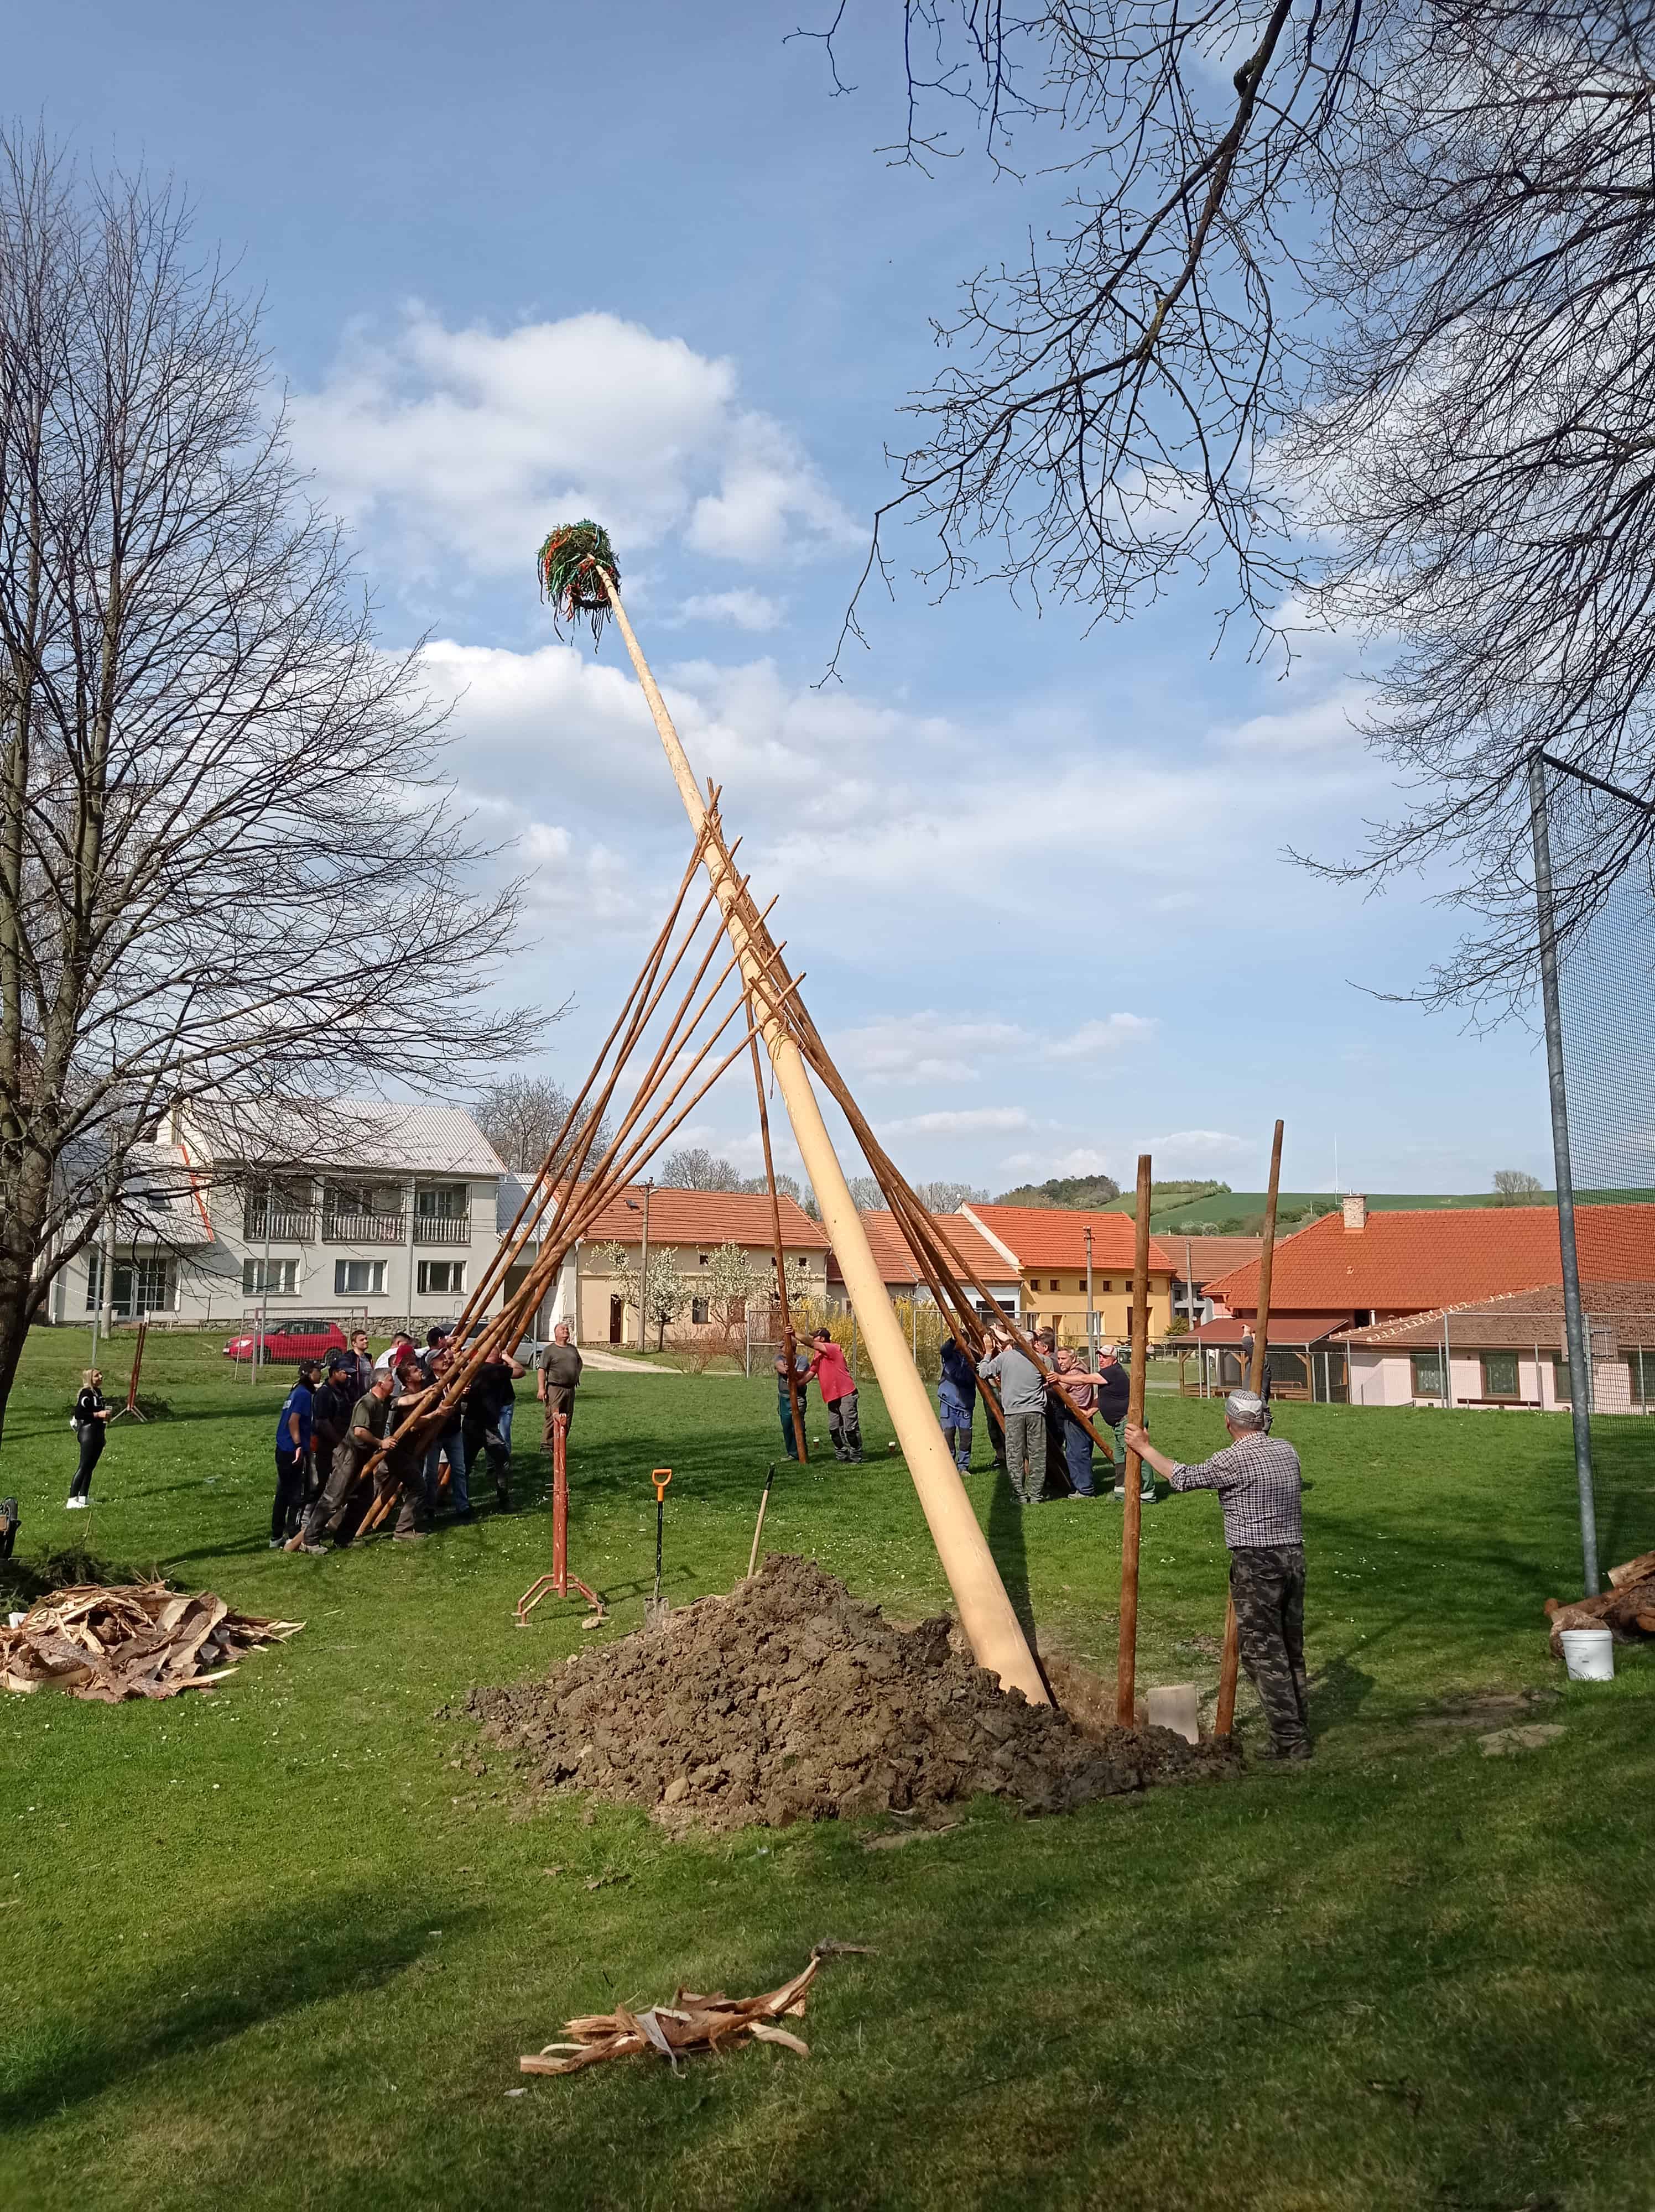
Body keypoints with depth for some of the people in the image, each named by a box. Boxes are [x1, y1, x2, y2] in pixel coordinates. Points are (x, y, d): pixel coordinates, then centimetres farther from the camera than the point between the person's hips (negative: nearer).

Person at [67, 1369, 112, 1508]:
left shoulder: (98, 1392, 15)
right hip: (88, 1433, -9)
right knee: (84, 1467, -12)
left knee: (90, 1467, 12)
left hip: (98, 1434, 9)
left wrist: (106, 1414, 11)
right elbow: (78, 1414, -20)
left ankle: (83, 1498, 18)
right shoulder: (86, 1393, -13)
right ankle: (72, 1500, -12)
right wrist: (98, 1415, -19)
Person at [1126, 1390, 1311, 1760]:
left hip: (1257, 1563, -8)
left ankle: (1289, 1742, -2)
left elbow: (1184, 1478, -6)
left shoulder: (1235, 1458, -14)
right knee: (1291, 1650, 15)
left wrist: (1145, 1448, 7)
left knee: (1263, 1652, -2)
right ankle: (1299, 1733, 22)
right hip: (1293, 1556, 8)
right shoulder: (1286, 1450, 8)